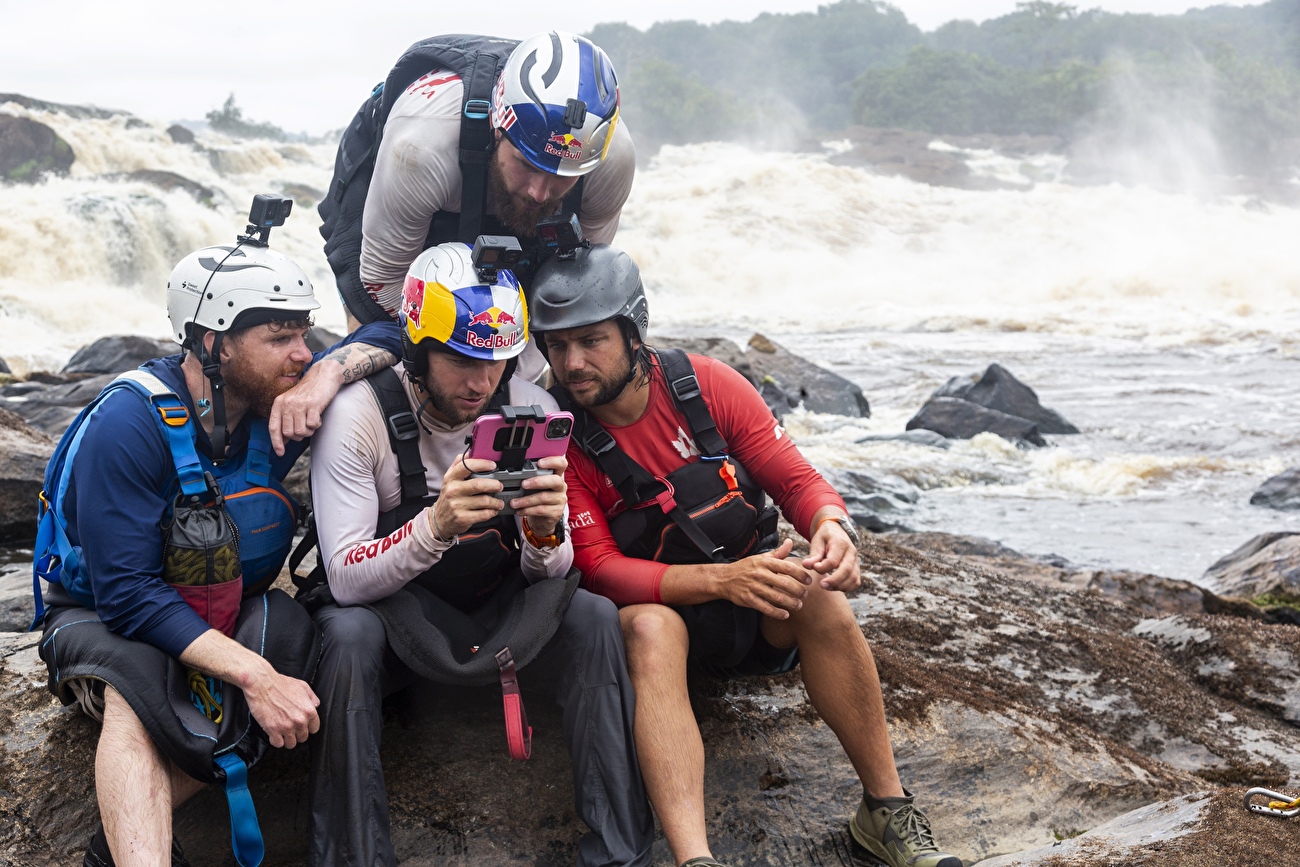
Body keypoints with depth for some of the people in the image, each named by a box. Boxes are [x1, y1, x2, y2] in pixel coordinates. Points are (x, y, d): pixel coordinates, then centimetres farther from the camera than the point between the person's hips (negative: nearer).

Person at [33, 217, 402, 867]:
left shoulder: (280, 402, -9)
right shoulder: (130, 423, -26)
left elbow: (391, 336, -3)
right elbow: (127, 592, -30)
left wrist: (326, 374, -25)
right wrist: (253, 675, -39)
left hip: (222, 612, 5)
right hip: (102, 615, -5)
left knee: (295, 635, -28)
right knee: (135, 685, -38)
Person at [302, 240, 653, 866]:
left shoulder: (530, 409, -9)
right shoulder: (359, 415, -19)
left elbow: (551, 574, -7)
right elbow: (345, 580, -24)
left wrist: (546, 535, -32)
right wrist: (436, 525, -42)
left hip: (499, 623, 3)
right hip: (393, 624, -3)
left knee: (593, 618, -22)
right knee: (348, 634, -34)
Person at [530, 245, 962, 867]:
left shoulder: (708, 384, -7)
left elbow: (796, 478, -3)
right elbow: (597, 568, -18)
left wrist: (831, 526, -28)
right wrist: (720, 579, -32)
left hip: (751, 598, 2)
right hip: (655, 604, -2)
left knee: (818, 596, -29)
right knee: (651, 631, -36)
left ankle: (886, 811, -18)